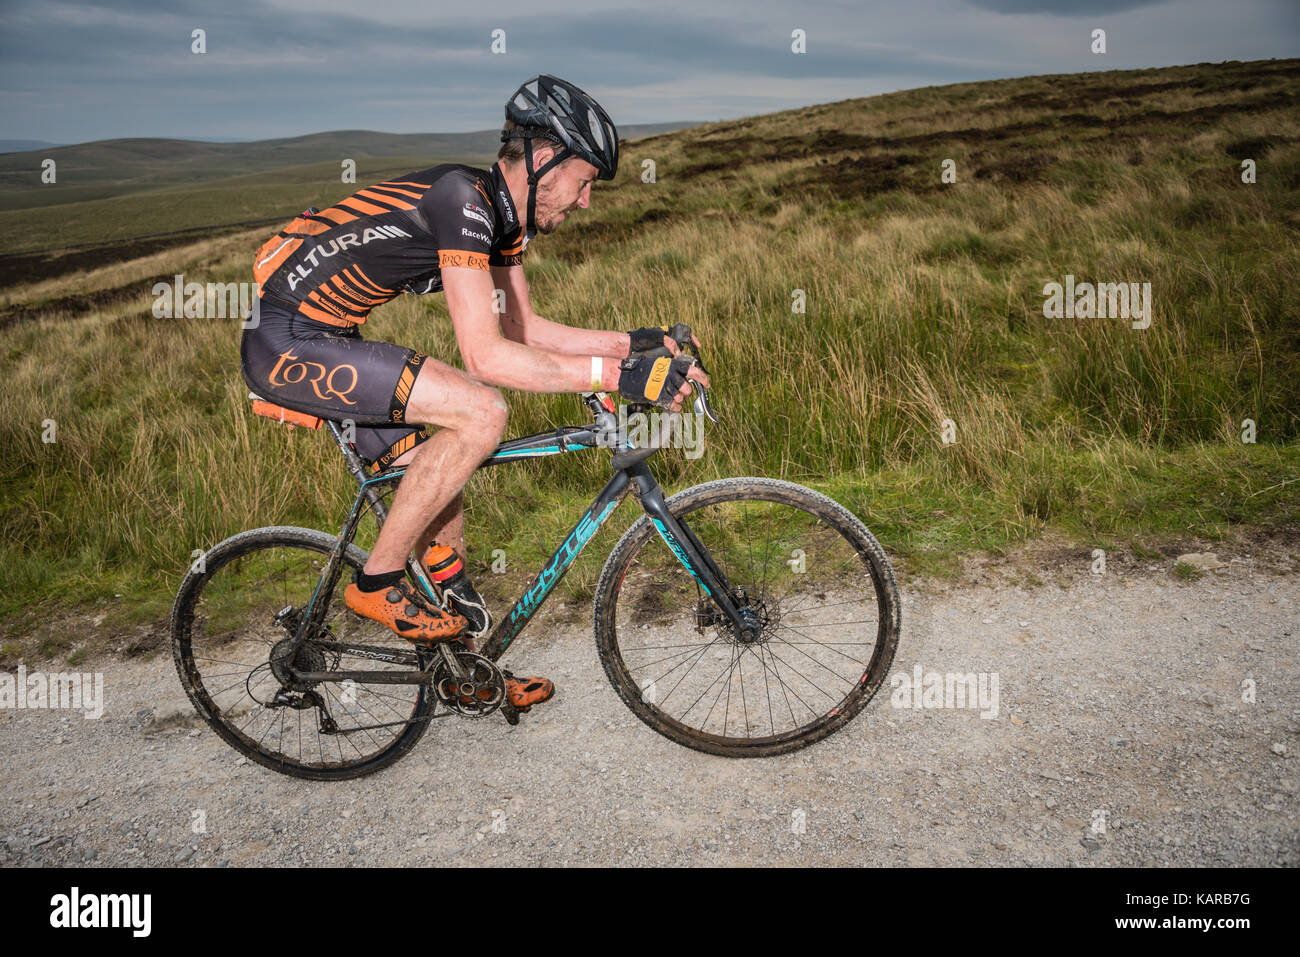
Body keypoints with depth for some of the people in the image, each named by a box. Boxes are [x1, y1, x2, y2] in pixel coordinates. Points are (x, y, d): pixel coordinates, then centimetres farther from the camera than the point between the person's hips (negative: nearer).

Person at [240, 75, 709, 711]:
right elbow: (486, 356, -30)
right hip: (284, 341, -10)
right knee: (480, 414, -22)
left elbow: (525, 330, 13)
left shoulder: (501, 212, 7)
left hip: (322, 339, 10)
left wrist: (632, 342, 7)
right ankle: (377, 584, -6)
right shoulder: (461, 198, -23)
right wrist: (612, 374, -31)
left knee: (440, 479, 10)